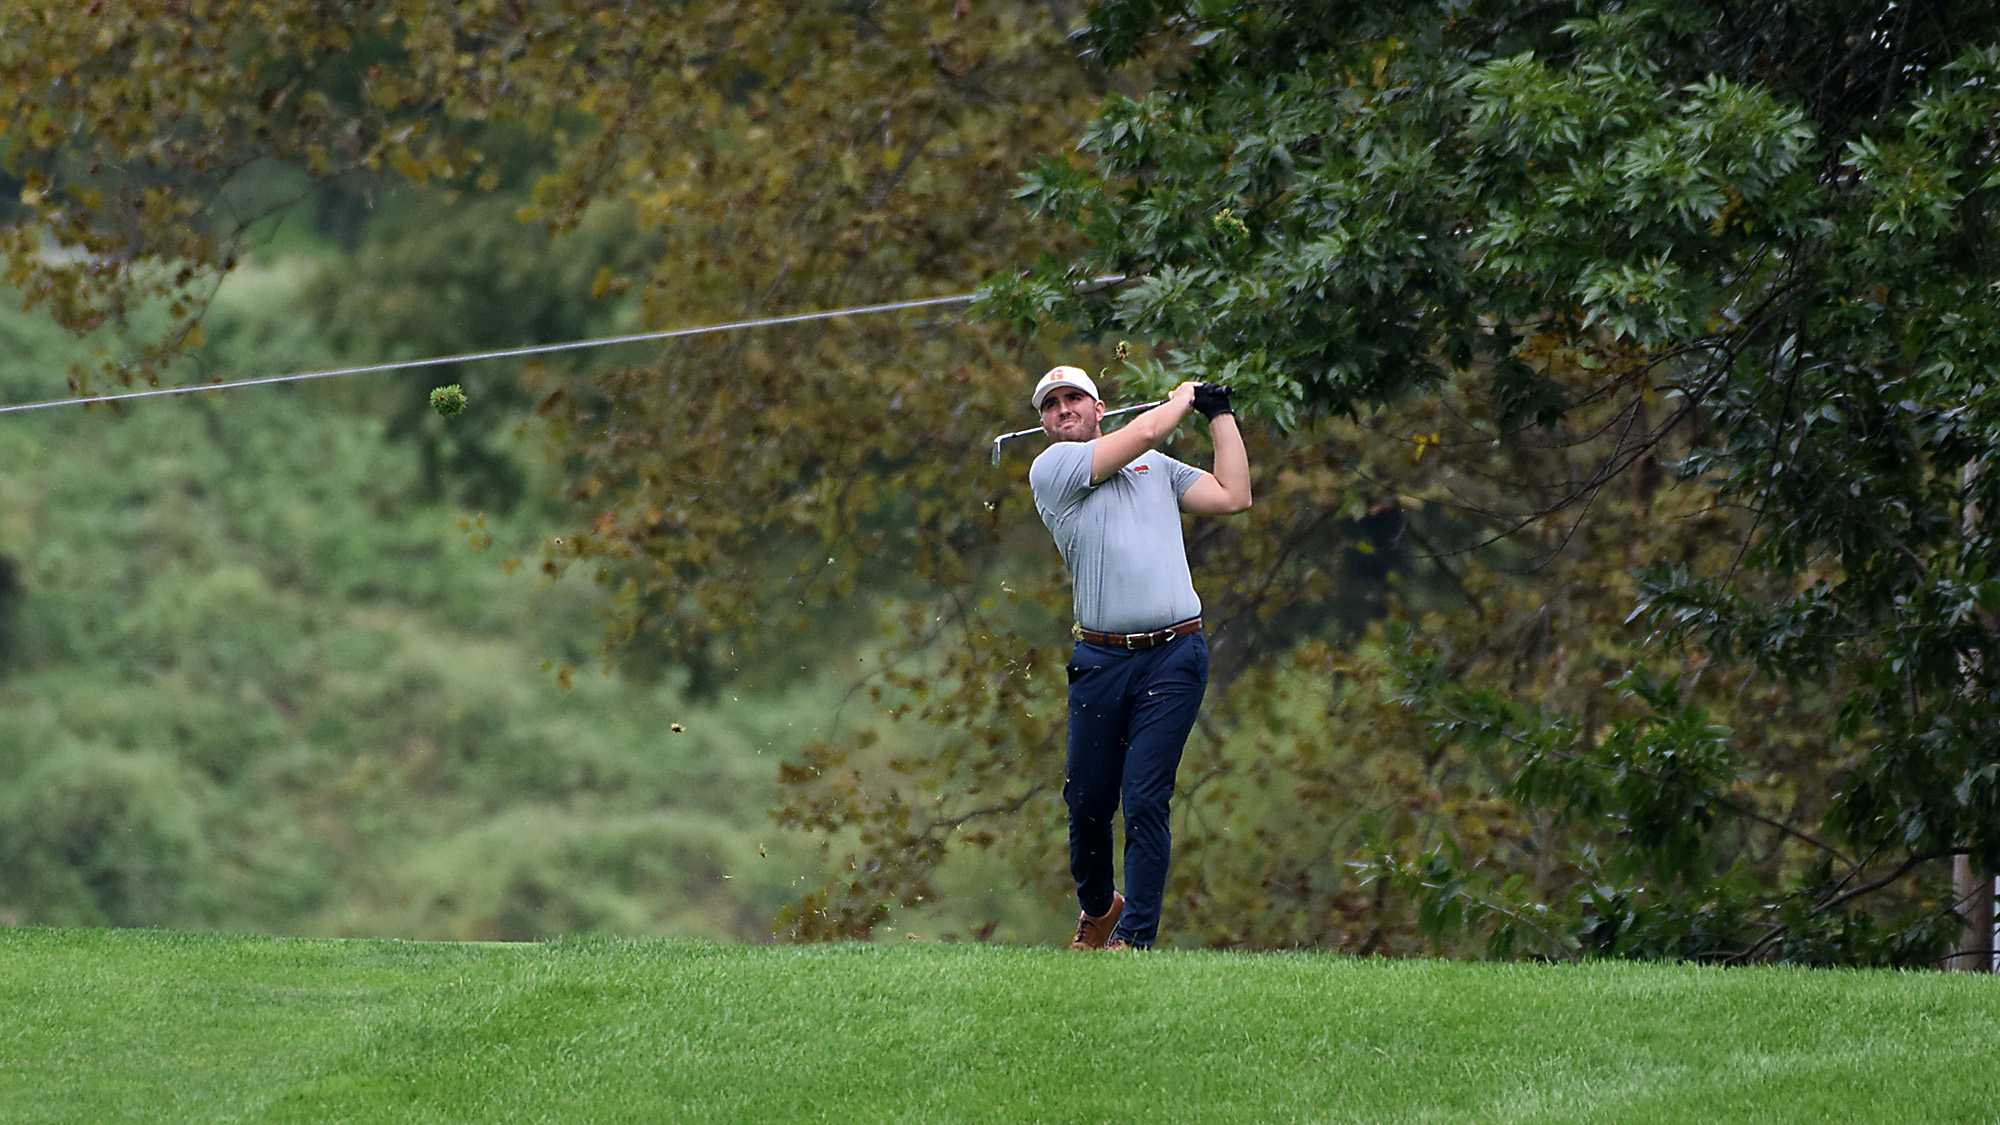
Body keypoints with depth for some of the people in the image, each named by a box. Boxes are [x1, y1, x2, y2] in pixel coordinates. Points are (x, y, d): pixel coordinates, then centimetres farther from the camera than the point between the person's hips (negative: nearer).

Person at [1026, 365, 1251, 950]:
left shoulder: (1158, 467, 20)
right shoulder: (1052, 467, 5)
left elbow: (1233, 496, 14)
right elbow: (1145, 430, -1)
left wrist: (1220, 414, 19)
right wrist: (1184, 397, 17)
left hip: (1174, 655, 0)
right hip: (1100, 658, 0)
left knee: (1145, 799, -10)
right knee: (1087, 799, 5)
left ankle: (1136, 936, -7)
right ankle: (1098, 906, 31)